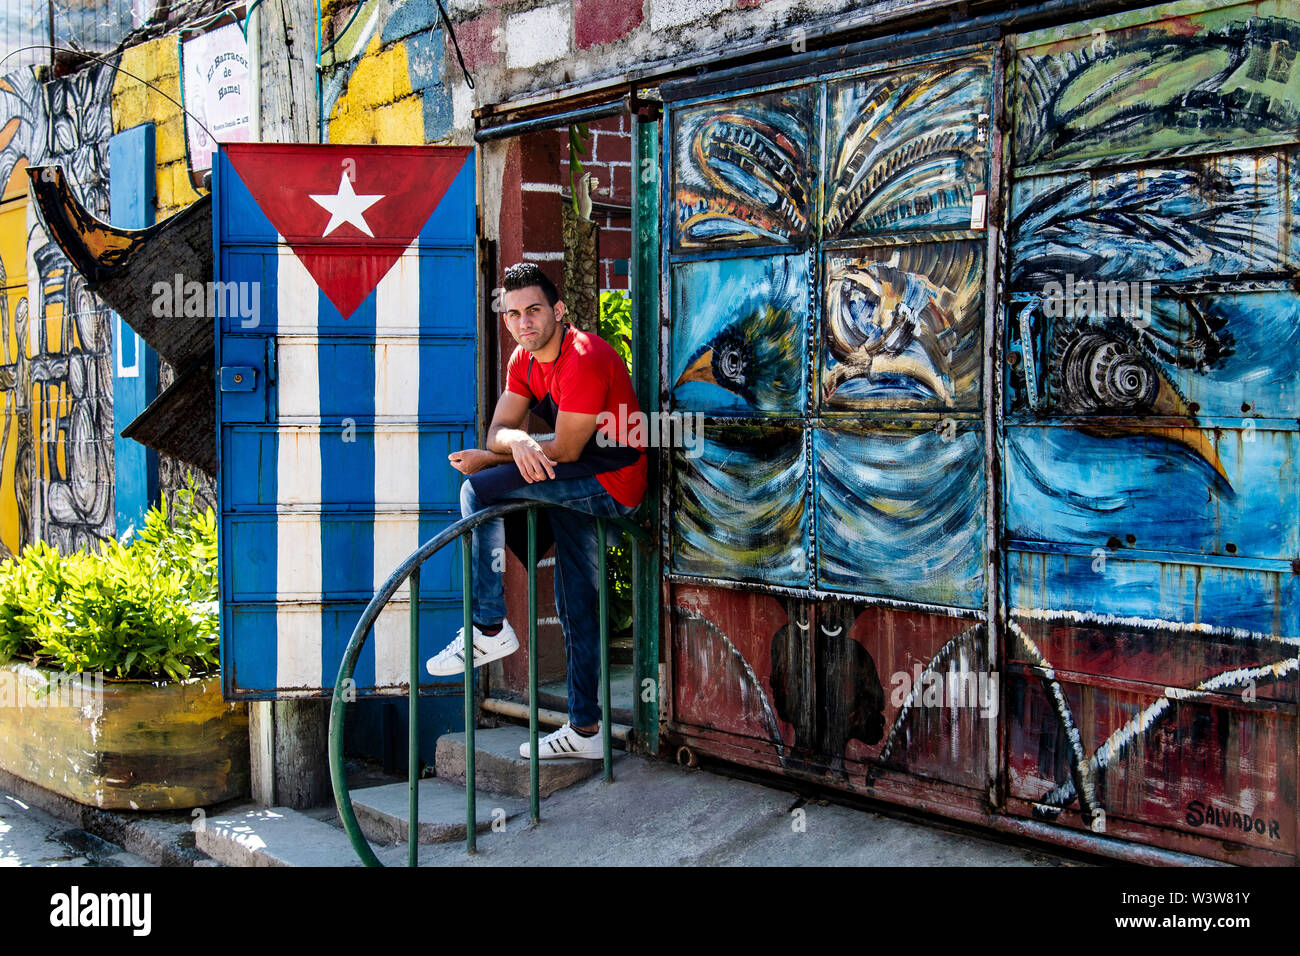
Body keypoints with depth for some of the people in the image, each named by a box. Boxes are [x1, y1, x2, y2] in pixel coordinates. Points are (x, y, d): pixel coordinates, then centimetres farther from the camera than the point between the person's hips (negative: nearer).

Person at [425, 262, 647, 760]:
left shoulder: (584, 359, -21)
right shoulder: (525, 360, 7)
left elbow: (565, 450, -21)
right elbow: (498, 432, 2)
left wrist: (487, 461, -12)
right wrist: (518, 443, -24)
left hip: (611, 481, -9)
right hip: (578, 487, 9)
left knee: (479, 489, -18)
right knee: (575, 605, 11)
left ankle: (490, 629, -10)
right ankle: (584, 730, 20)